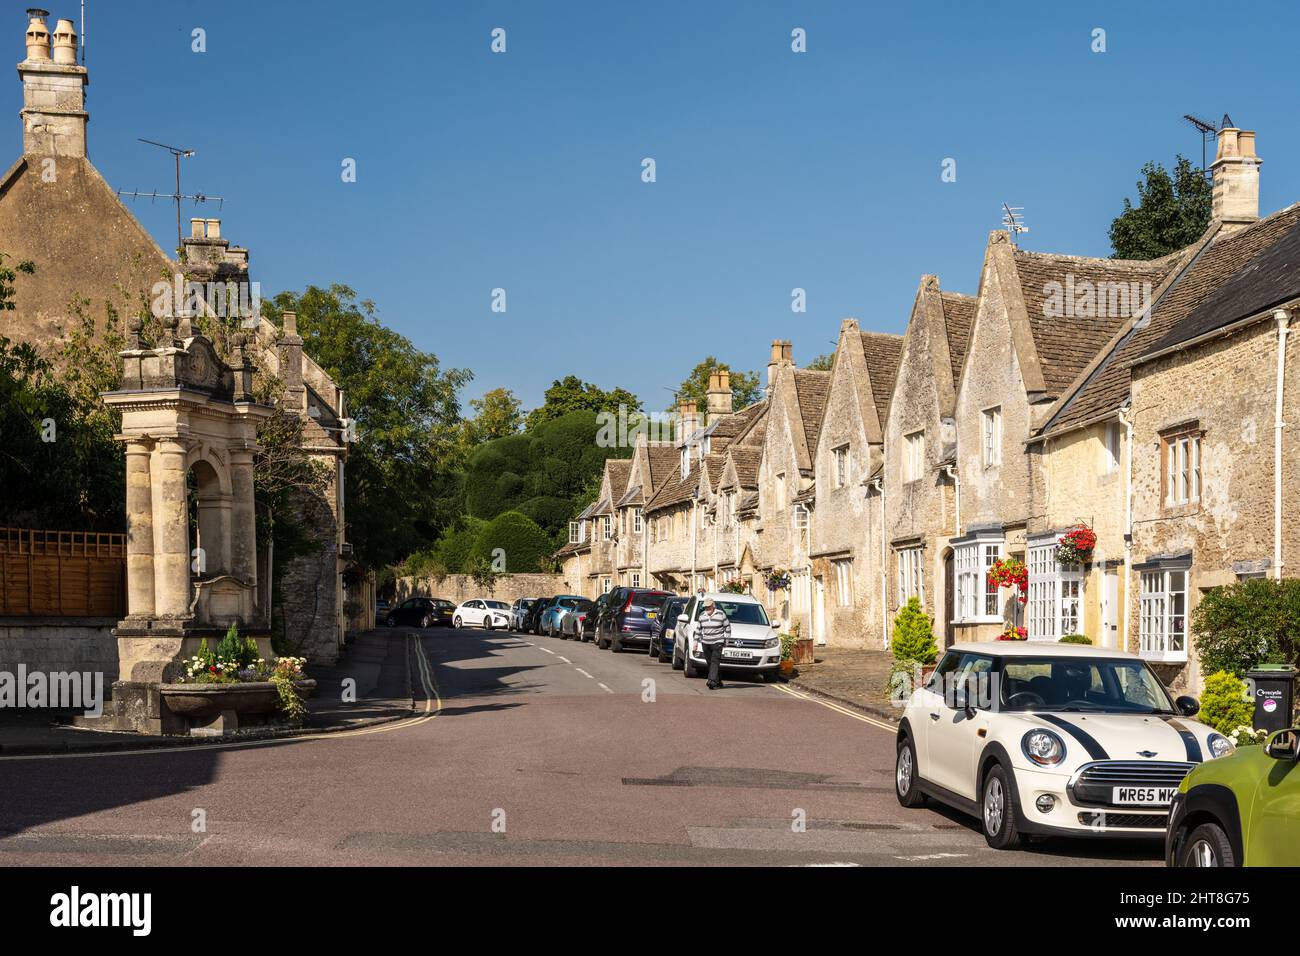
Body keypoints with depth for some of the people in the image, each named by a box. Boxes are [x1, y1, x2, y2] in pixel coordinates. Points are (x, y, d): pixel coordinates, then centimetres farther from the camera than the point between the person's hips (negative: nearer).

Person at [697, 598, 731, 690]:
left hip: (717, 643, -5)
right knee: (710, 663, 5)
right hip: (705, 643, 5)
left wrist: (726, 640, 0)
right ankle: (718, 681, 18)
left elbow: (727, 627, 2)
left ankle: (712, 681, -24)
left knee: (715, 662, -15)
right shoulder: (702, 615, 7)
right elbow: (699, 629, 17)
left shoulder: (721, 614, -5)